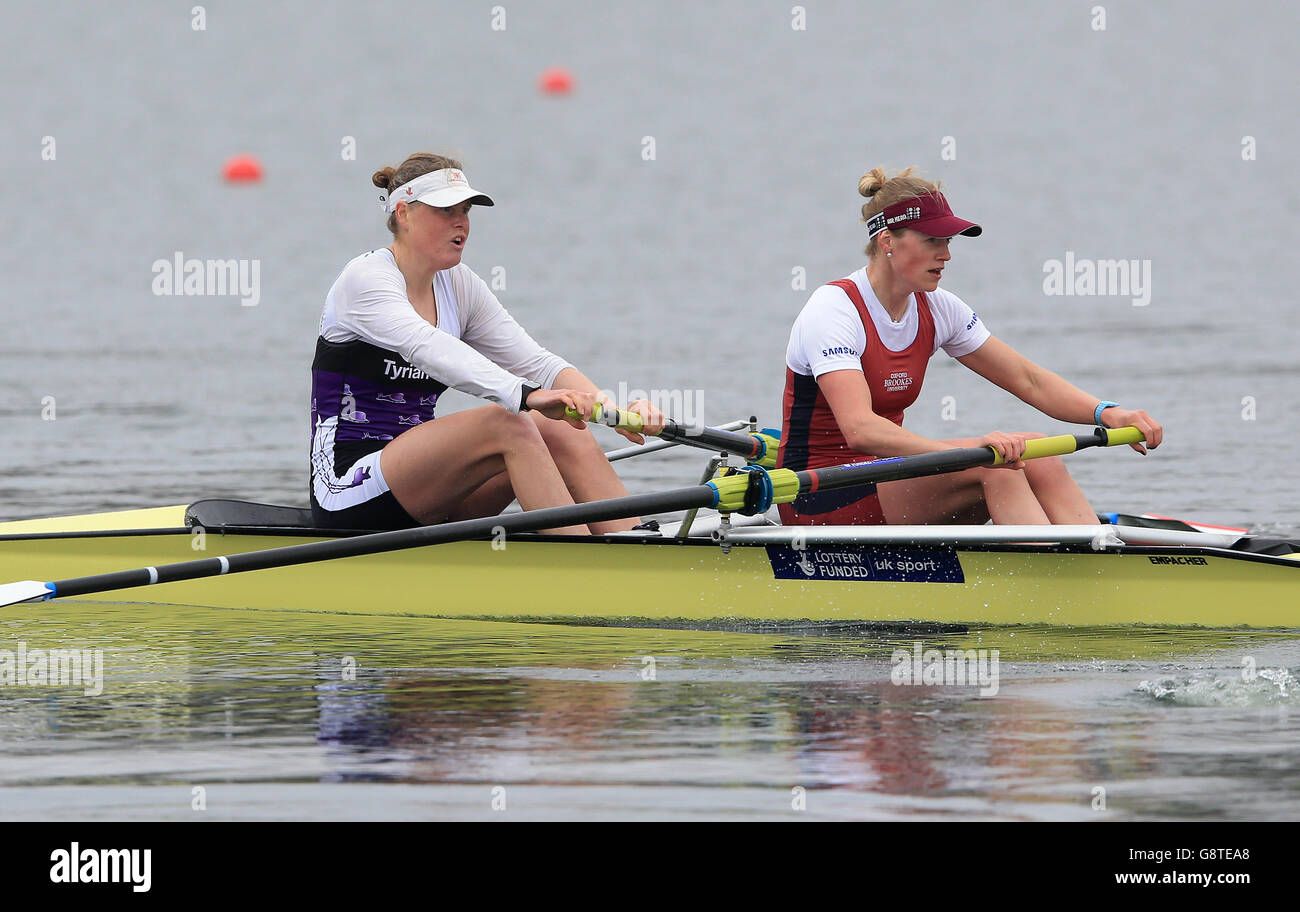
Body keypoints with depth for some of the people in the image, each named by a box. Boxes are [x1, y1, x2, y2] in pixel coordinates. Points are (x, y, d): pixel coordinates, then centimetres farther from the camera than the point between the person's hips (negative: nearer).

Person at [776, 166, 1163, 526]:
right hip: (818, 500, -8)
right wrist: (969, 450, -44)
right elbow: (859, 429, -33)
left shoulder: (936, 309, 6)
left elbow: (1027, 379, 7)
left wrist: (1108, 413, -12)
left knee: (1035, 454, -15)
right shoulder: (832, 311, -18)